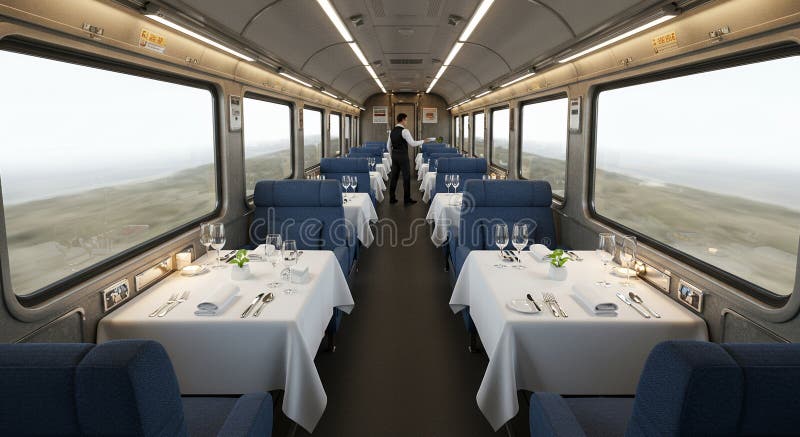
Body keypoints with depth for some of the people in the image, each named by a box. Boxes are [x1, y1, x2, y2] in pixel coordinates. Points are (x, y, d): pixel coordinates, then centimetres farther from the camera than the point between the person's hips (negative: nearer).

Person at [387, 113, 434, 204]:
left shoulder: (392, 131, 10)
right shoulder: (404, 131, -13)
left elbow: (388, 146, 15)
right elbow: (412, 143, -16)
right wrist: (423, 141, -4)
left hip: (394, 156, 7)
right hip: (403, 156, -7)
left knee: (394, 177, 10)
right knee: (406, 177, 0)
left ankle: (392, 198, 13)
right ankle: (407, 199, 3)